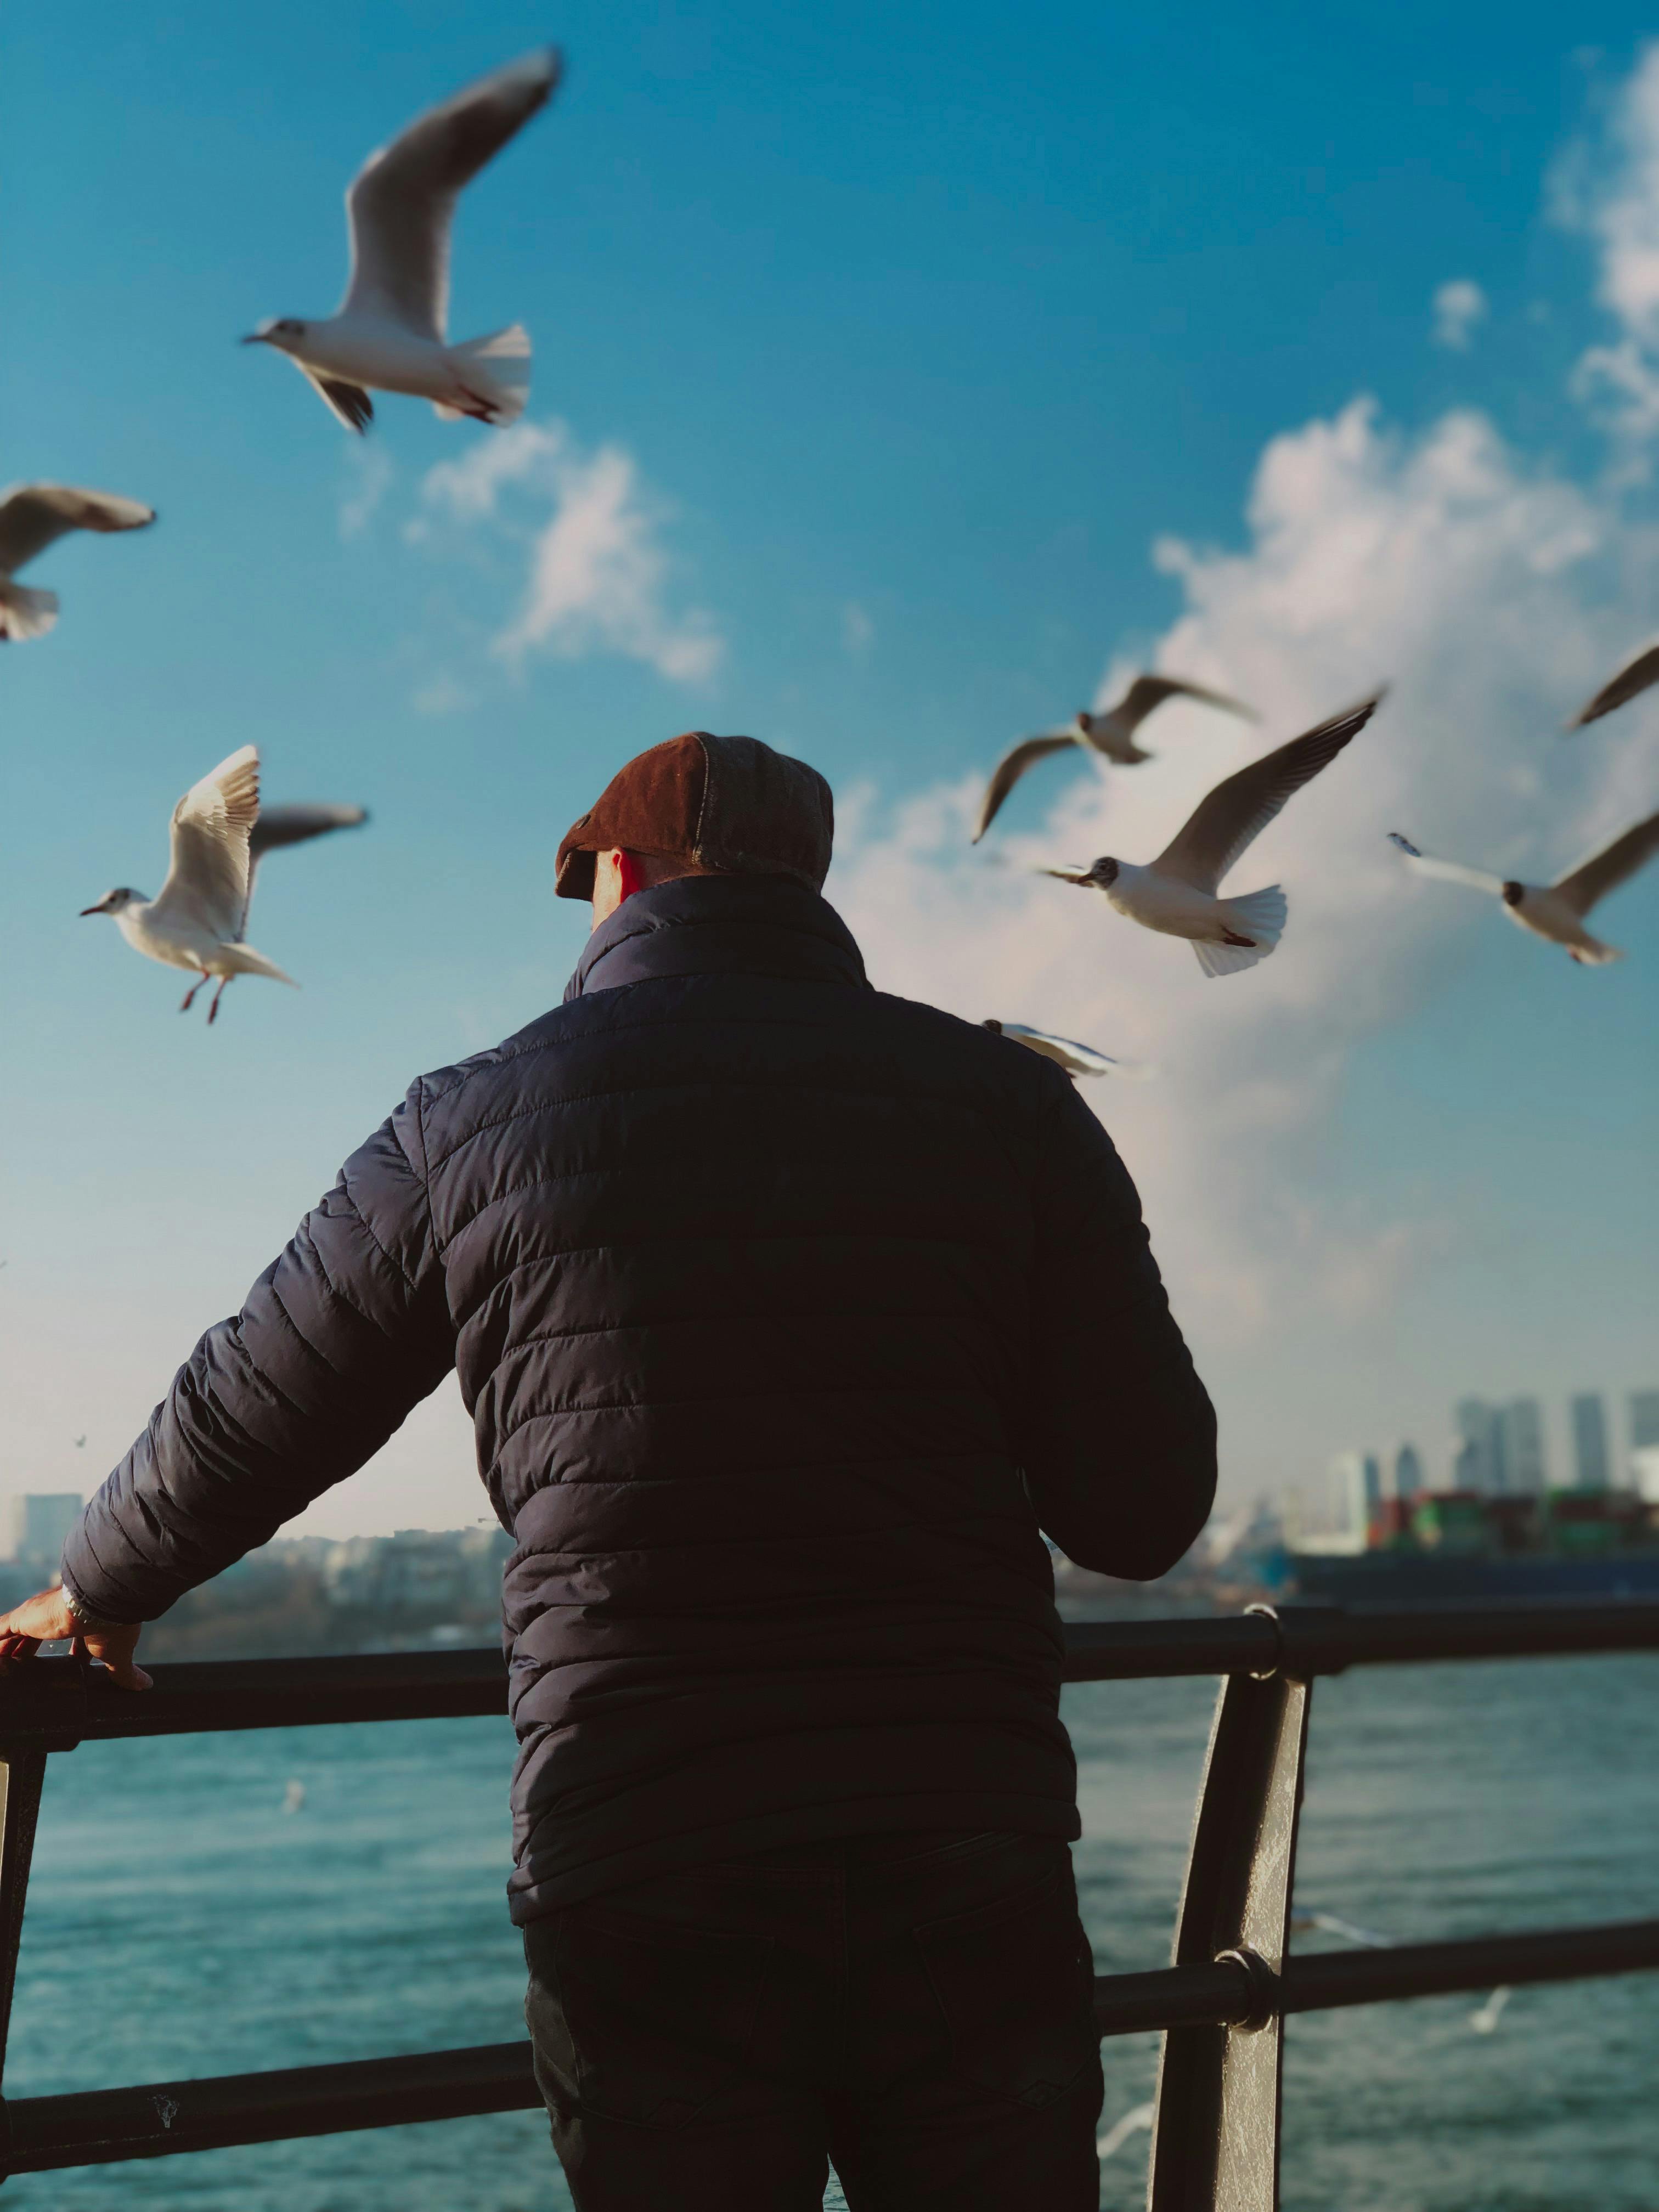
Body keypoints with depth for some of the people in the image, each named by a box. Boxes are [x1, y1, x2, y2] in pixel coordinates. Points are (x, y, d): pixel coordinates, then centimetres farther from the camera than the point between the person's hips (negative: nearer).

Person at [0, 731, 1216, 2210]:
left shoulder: (475, 1119, 4)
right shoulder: (1004, 1100, 4)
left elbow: (240, 1423, 15)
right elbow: (1144, 1512, -1)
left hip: (639, 1887, 0)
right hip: (965, 1867, 1)